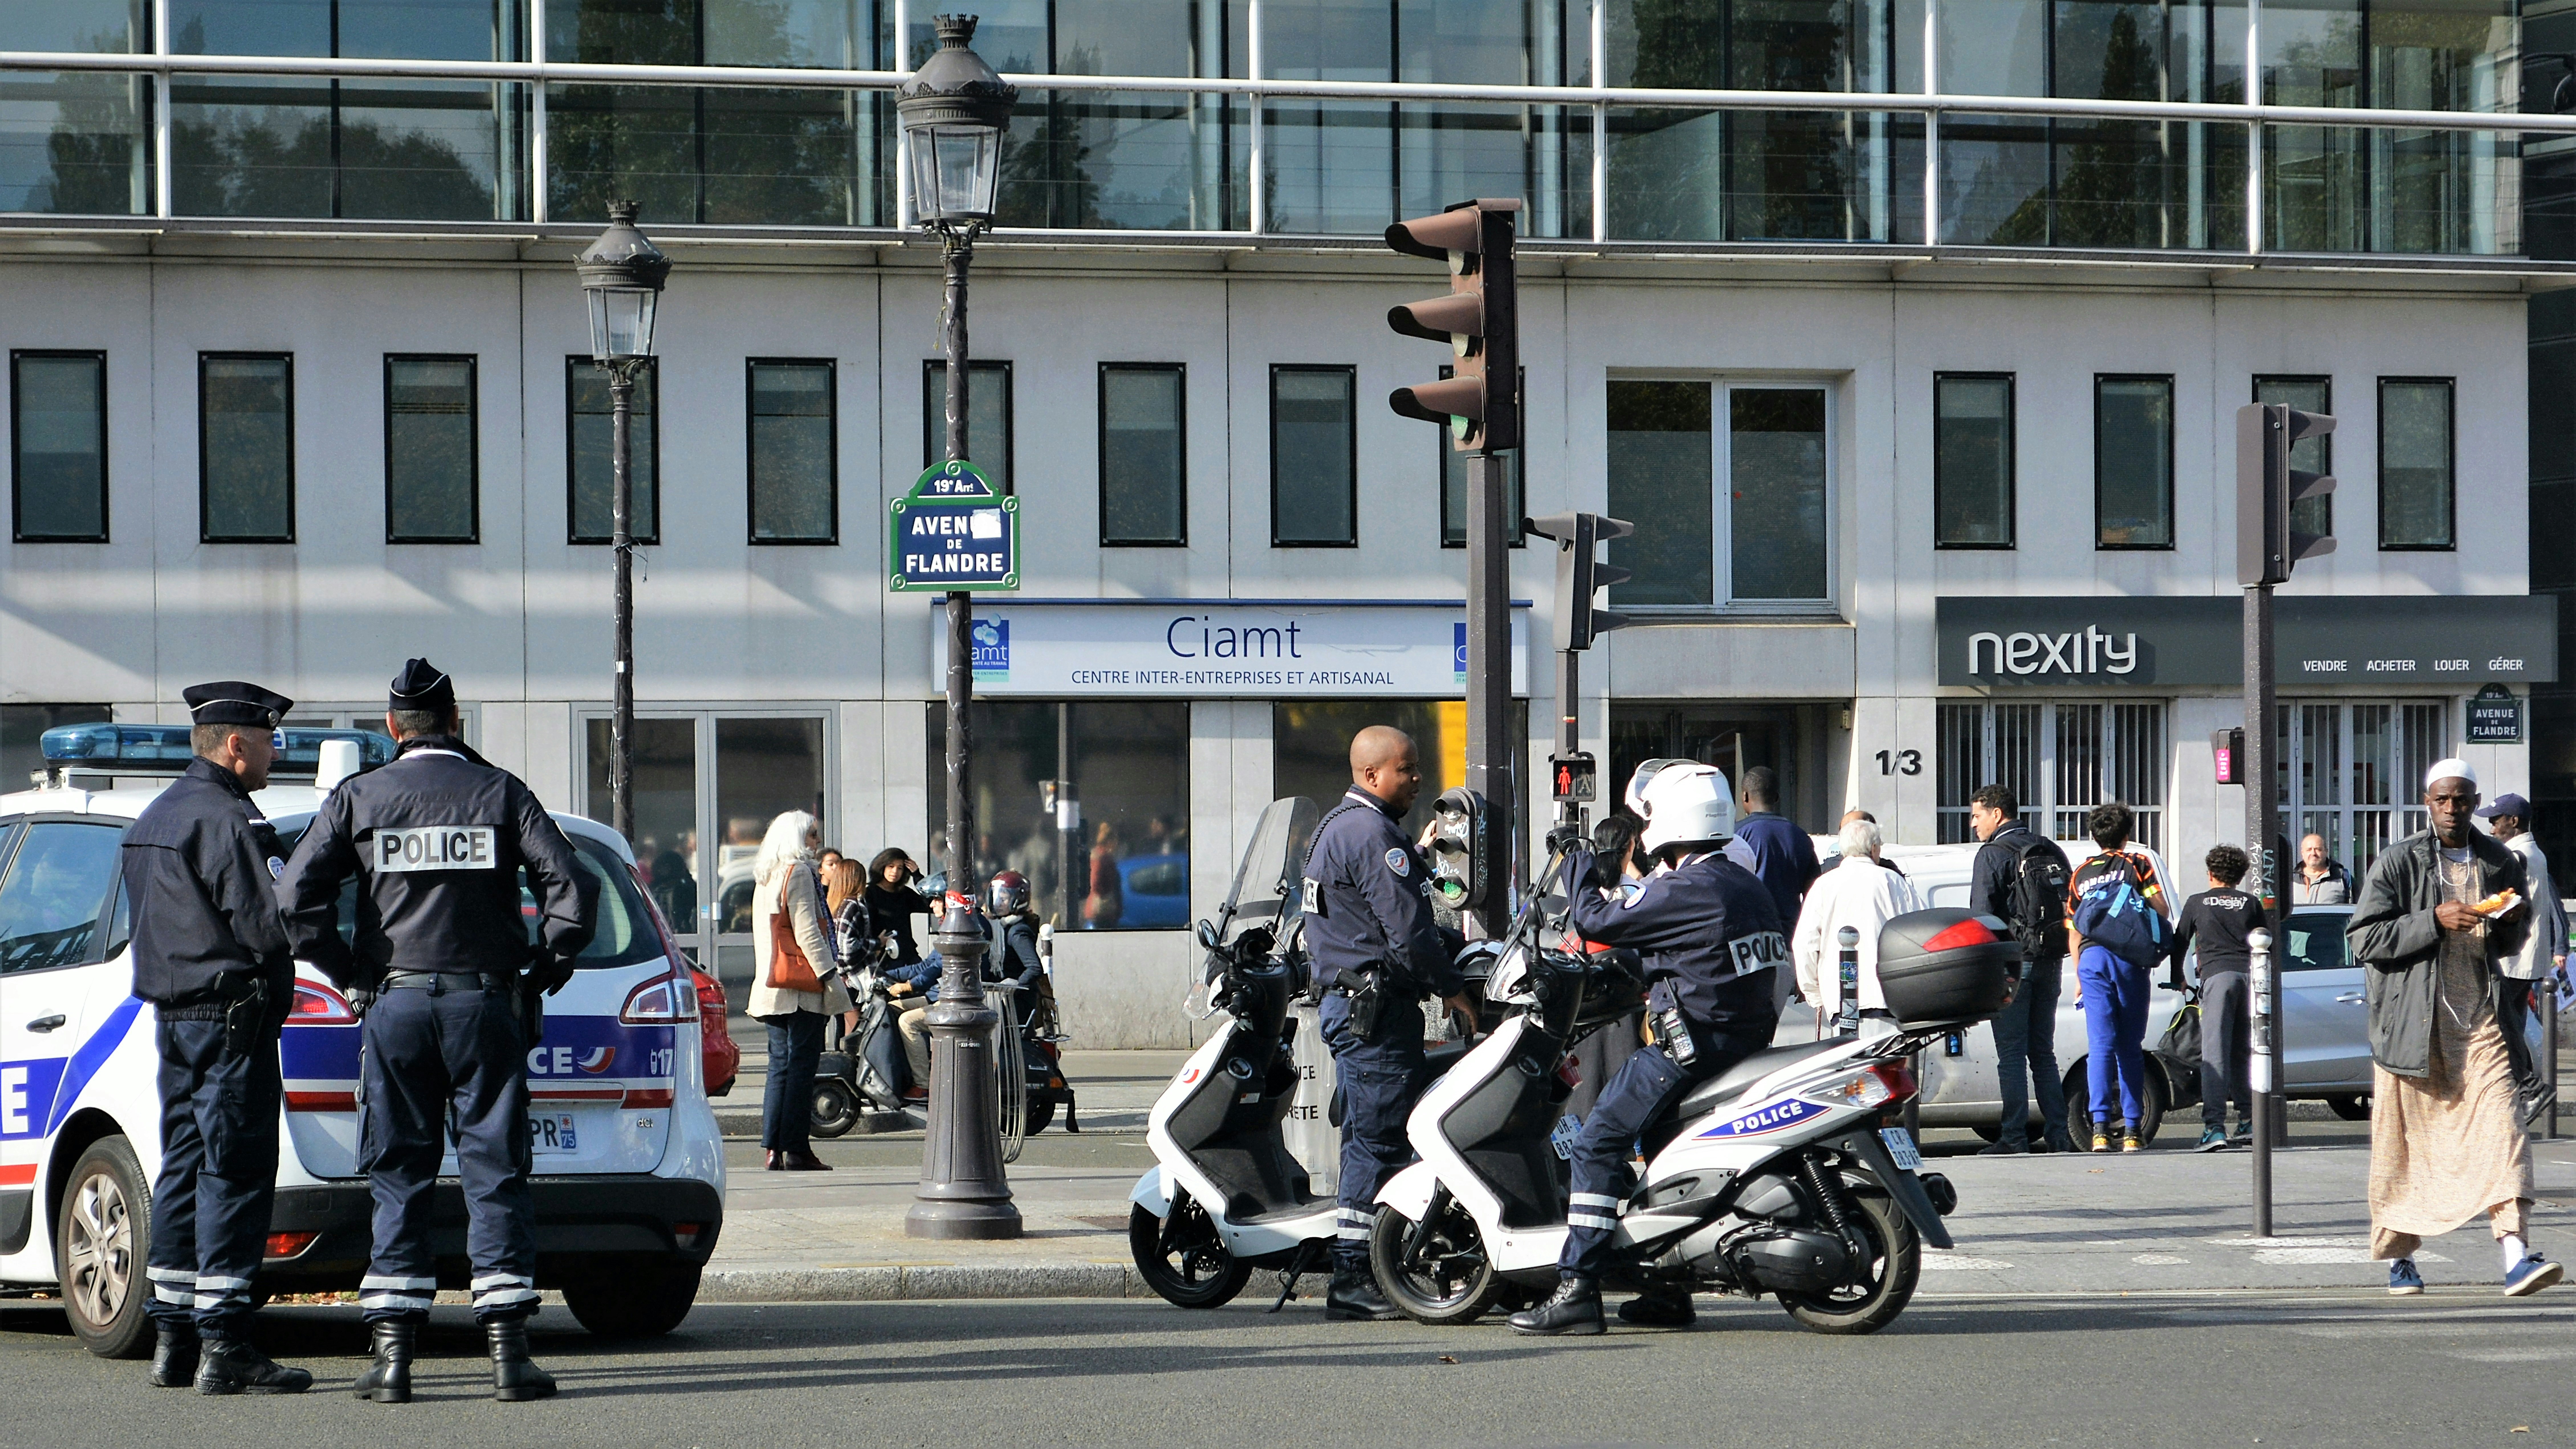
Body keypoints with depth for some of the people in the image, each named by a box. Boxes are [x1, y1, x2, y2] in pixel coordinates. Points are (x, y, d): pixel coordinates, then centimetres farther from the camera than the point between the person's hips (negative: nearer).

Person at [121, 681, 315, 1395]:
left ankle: (173, 1341, 15)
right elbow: (269, 927, -22)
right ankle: (222, 1348, -10)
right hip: (230, 1016, -10)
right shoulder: (227, 821, -15)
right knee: (235, 1175, -8)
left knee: (186, 1170, 13)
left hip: (174, 1015, 10)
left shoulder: (153, 820, 17)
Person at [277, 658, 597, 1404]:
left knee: (399, 1181, 5)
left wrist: (350, 976, 3)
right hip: (484, 1004, 0)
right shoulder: (501, 793, 3)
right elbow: (572, 889, -7)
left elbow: (297, 895, -6)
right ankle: (508, 1352, -3)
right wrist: (540, 974, 4)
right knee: (495, 1176, 2)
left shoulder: (358, 798, 3)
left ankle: (393, 1353, 0)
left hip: (395, 1006, 0)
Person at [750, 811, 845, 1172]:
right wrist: (829, 976, -15)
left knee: (780, 1065, 8)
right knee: (802, 1064, -7)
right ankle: (797, 1149, -8)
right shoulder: (798, 872, -8)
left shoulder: (765, 878, 18)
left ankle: (774, 1148, 6)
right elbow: (807, 932, -14)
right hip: (802, 986, -8)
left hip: (771, 986, 8)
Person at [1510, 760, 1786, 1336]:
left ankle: (1578, 1289, -15)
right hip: (1748, 1042, 9)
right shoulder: (1748, 887, 14)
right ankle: (1670, 1291, 24)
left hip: (1693, 1044, -9)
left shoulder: (1684, 891, -14)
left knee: (1599, 1143, -8)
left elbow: (1597, 922, -8)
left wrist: (1582, 872, 10)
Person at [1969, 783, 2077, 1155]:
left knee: (2011, 1055, -4)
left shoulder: (1994, 854, -8)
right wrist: (2055, 956, 18)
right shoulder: (2051, 852, 15)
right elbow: (2070, 909, 16)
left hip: (2013, 961, -7)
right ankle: (2058, 1135, 8)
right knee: (2043, 1054, 12)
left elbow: (1982, 915, -13)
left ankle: (2014, 1138, -6)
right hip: (2050, 963, 7)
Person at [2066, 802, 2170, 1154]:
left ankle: (2100, 1126, -14)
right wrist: (2157, 943, 17)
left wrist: (2080, 977, 23)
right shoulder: (2137, 864, 9)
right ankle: (2132, 1129, 2)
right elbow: (2161, 909, -3)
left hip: (2092, 957, 2)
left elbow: (2073, 931, 16)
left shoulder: (2082, 874, 18)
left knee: (2100, 1045, -2)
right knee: (2131, 1047, 5)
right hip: (2130, 958, -2)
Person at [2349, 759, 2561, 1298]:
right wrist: (2434, 921, -17)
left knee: (2500, 1126, -13)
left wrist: (2513, 921, -2)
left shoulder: (2499, 861, 11)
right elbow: (2365, 938, -7)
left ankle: (2516, 1254, -21)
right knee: (2404, 1142, 5)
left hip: (2479, 1018, 2)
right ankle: (2399, 1258, 19)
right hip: (2413, 1022, -2)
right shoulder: (2398, 863, -1)